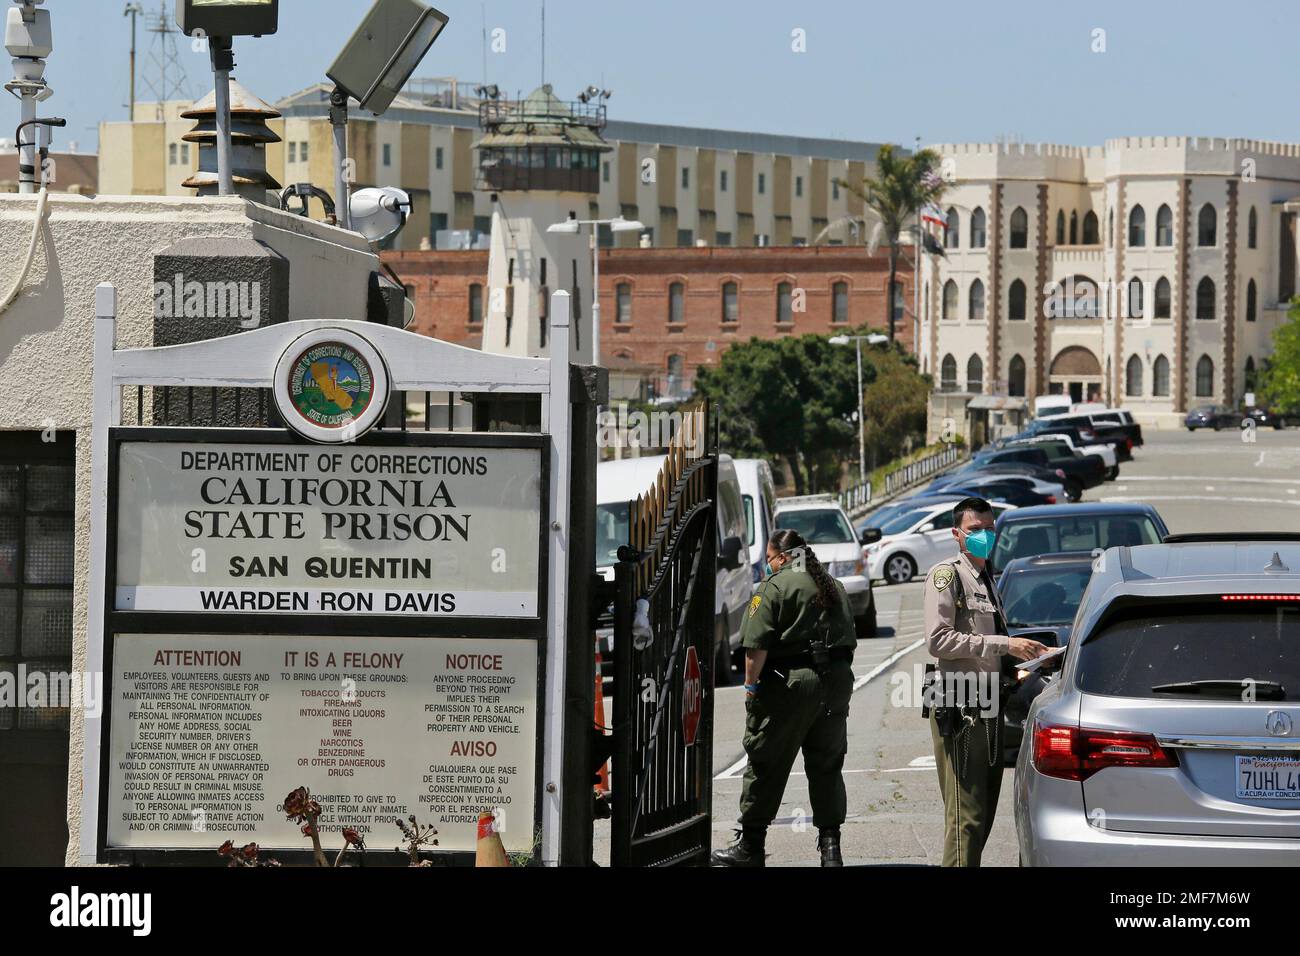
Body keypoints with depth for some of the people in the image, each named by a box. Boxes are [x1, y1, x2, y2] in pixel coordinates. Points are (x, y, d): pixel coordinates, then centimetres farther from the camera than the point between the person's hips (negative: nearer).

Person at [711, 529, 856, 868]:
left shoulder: (774, 588, -8)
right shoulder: (834, 588, 14)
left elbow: (757, 646, -16)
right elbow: (849, 640, 17)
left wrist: (751, 685, -8)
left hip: (789, 685, -6)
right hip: (837, 683, 6)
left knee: (765, 765, 3)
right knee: (826, 766, 11)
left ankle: (750, 845, 8)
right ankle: (830, 845, 7)